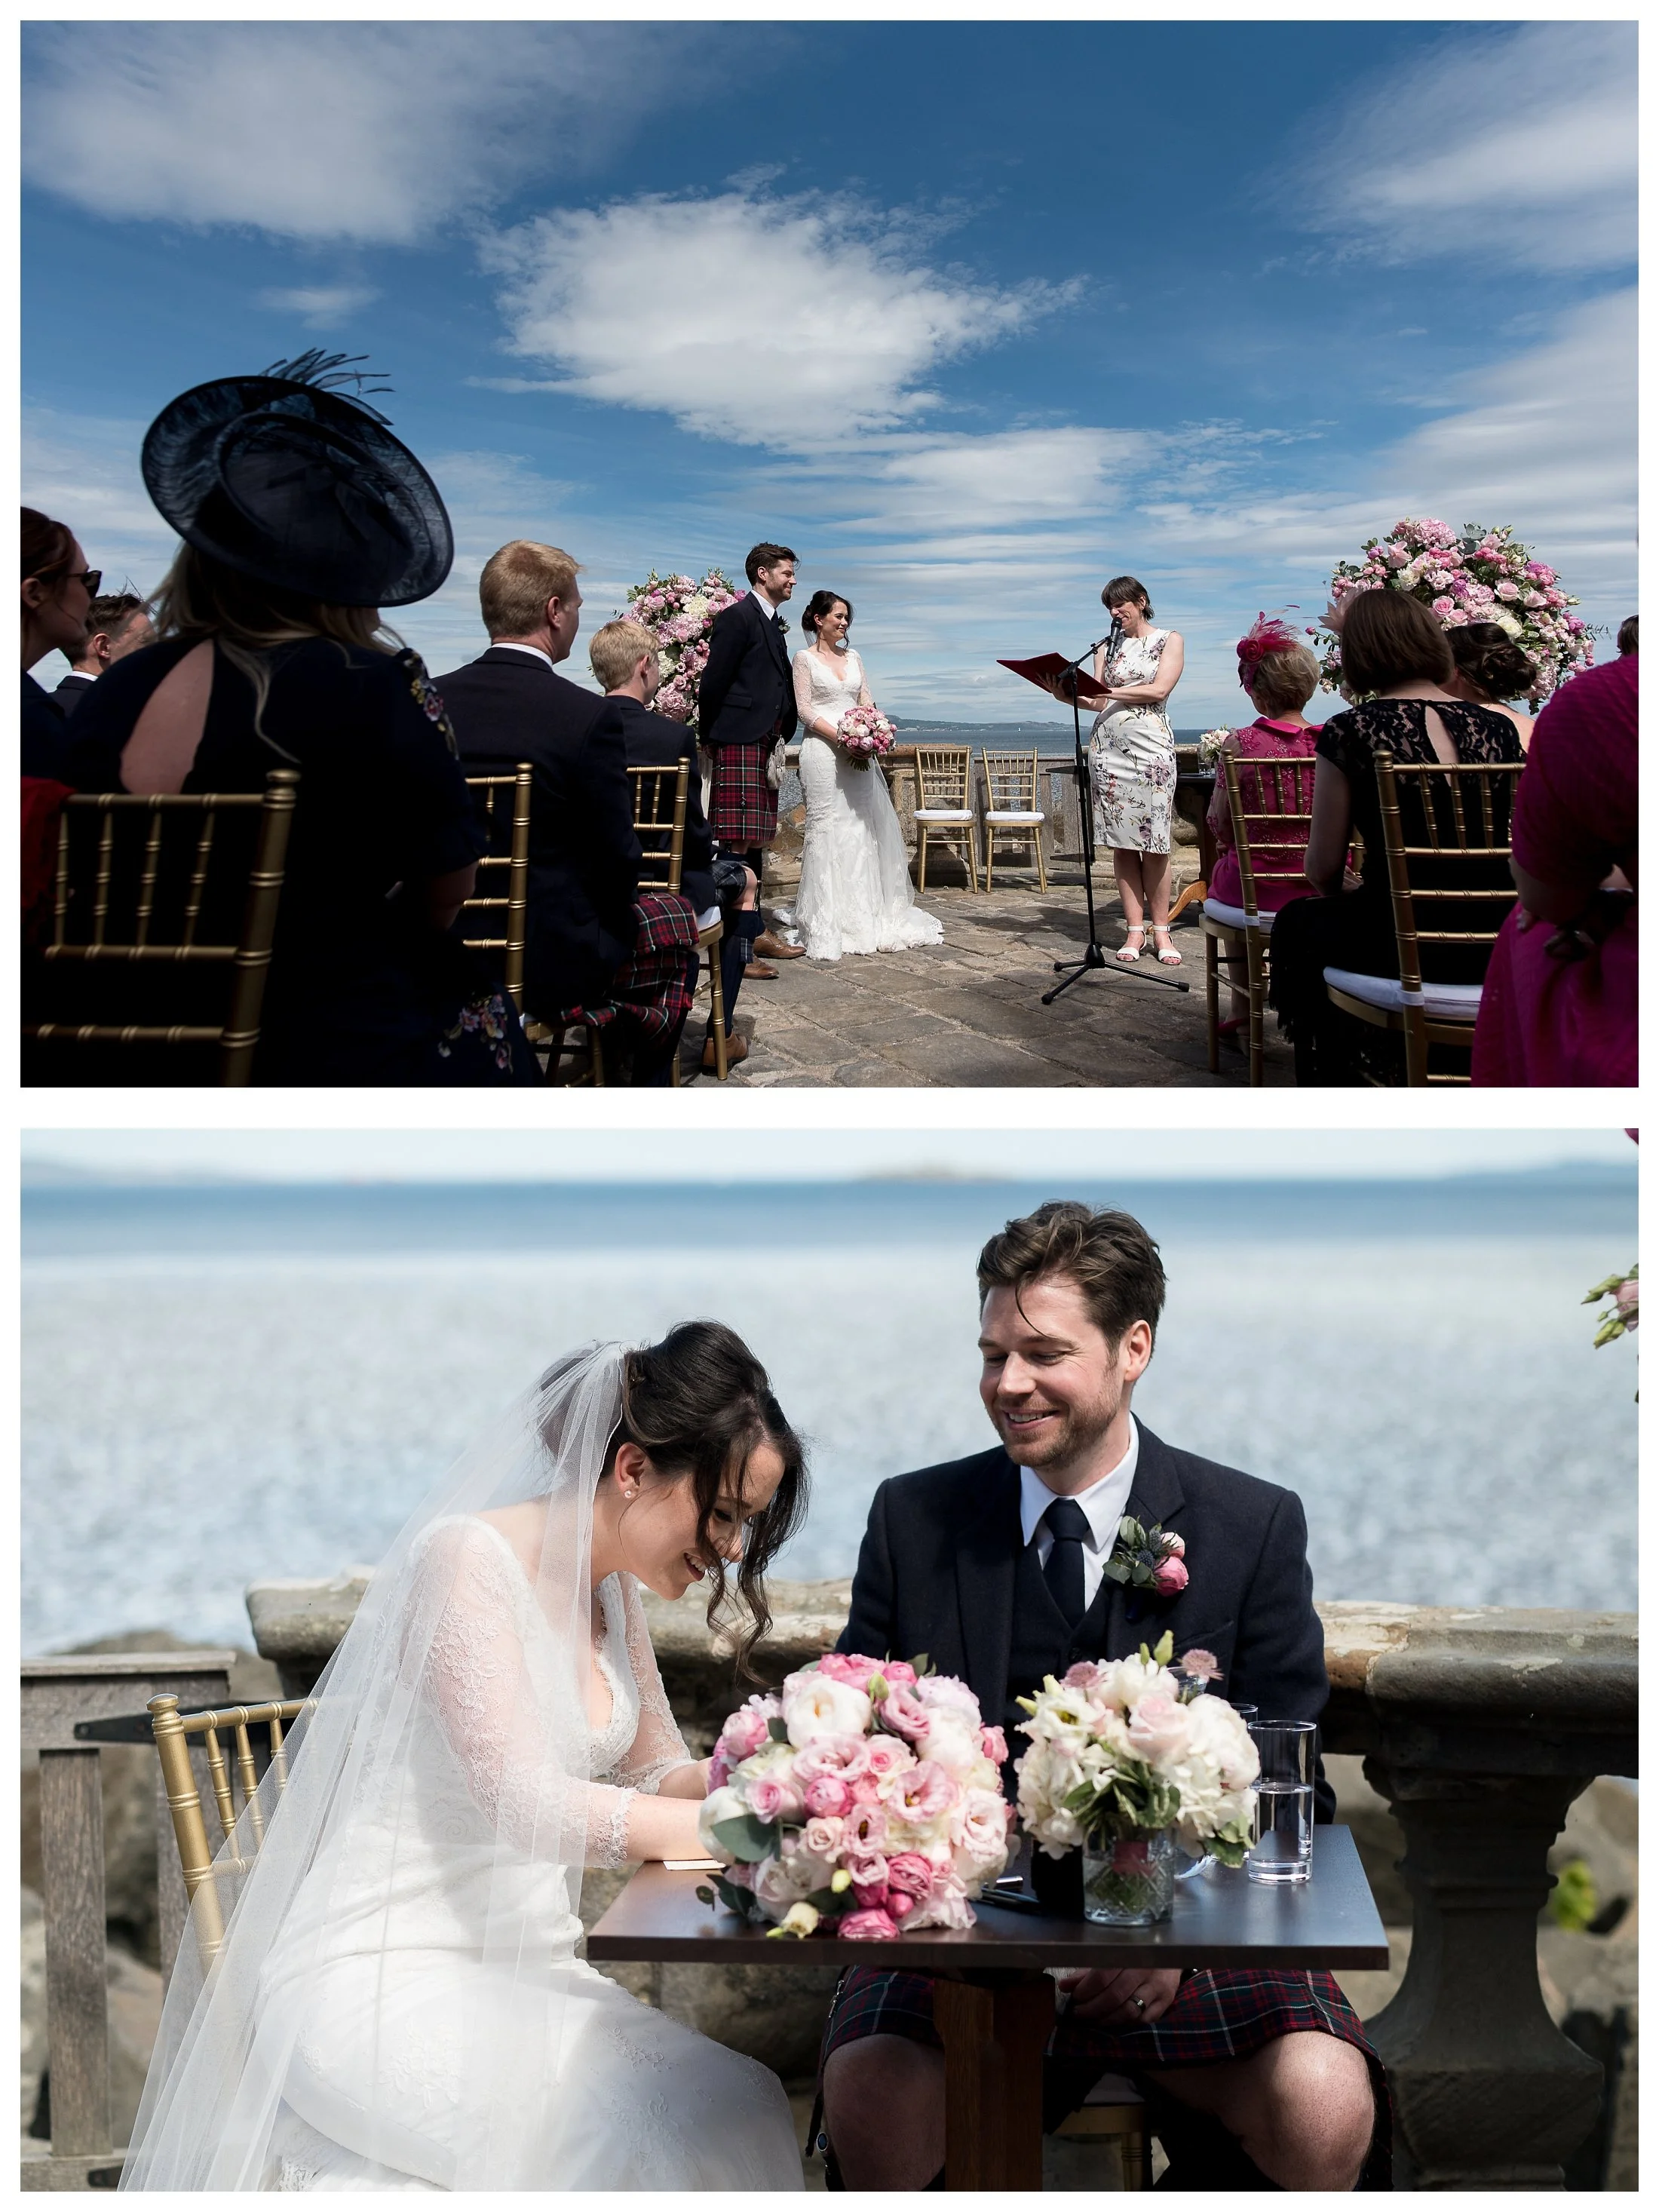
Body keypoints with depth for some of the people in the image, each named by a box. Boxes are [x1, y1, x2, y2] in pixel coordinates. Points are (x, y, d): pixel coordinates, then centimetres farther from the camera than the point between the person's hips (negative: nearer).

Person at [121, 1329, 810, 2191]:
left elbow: (660, 1774, 14)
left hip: (526, 1972, 8)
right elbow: (525, 1800, -23)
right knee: (654, 2131, -28)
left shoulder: (610, 1586, 10)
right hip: (380, 1980, -8)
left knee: (741, 2105, -18)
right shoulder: (465, 1559, -15)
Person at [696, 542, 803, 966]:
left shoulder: (774, 625, 20)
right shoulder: (737, 617, -7)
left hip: (767, 744, 9)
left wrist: (782, 738, 11)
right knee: (738, 840, -11)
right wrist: (708, 736, -5)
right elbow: (714, 681, -10)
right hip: (740, 741, -9)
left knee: (757, 839, 11)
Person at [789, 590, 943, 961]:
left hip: (858, 751, 5)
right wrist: (840, 736, -17)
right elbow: (804, 709, -6)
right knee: (828, 829, -7)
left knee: (867, 826, 3)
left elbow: (866, 703, 14)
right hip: (823, 748, -5)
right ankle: (826, 925, -5)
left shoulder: (852, 658, 17)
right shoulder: (805, 658, 2)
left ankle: (869, 917, 9)